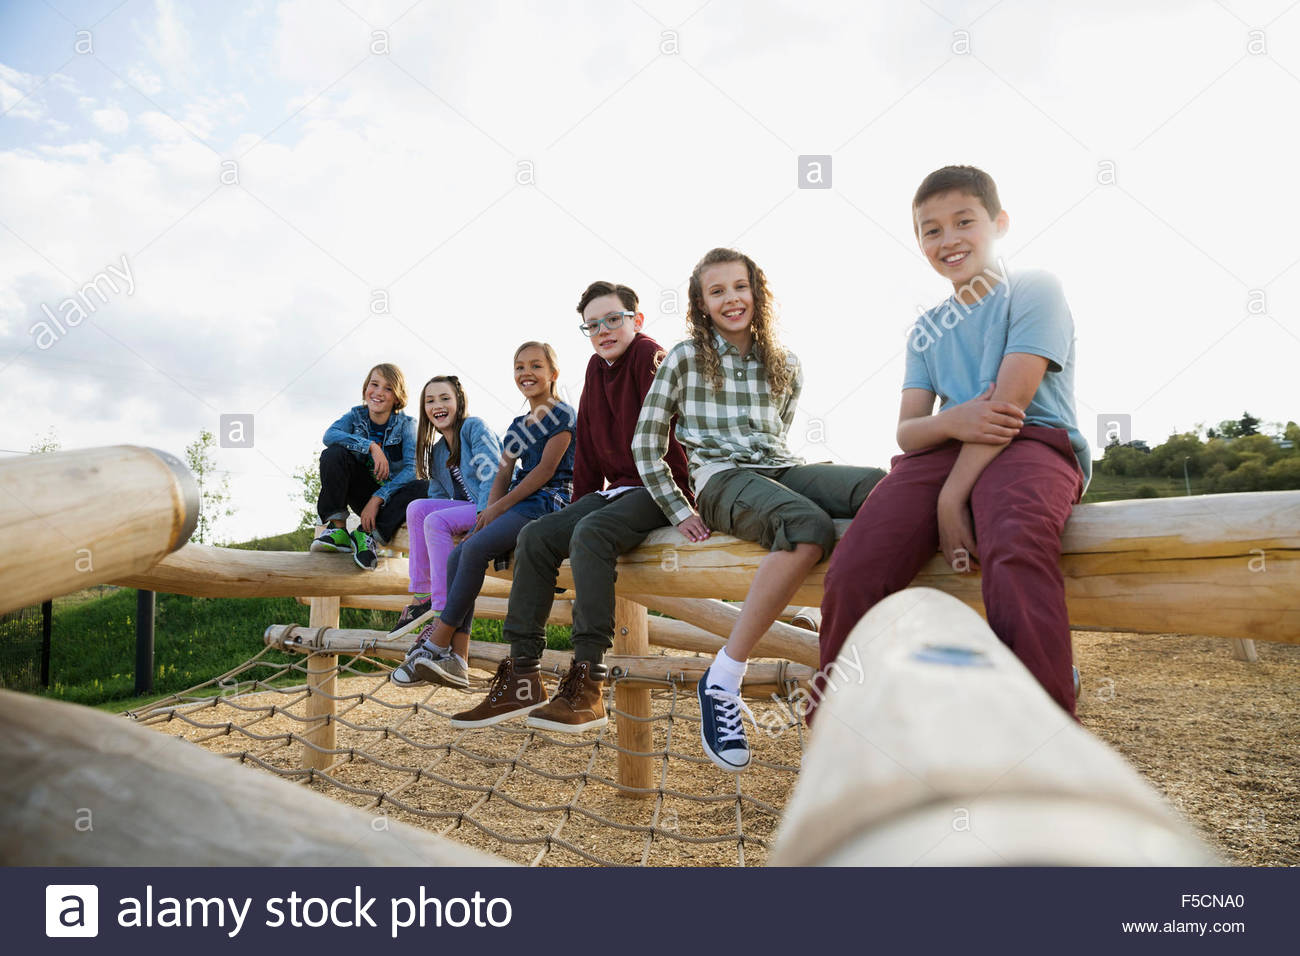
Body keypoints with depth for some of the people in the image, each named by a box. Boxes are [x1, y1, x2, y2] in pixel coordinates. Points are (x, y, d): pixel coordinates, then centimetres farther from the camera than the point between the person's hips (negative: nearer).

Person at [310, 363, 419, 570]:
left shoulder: (406, 424, -7)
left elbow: (411, 468, -19)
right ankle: (337, 528, -24)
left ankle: (369, 535, -30)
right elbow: (329, 435, -22)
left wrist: (378, 498, -30)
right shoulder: (355, 416, 0)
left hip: (391, 495, -1)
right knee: (333, 454, -22)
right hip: (361, 492, 2)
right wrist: (371, 446, -34)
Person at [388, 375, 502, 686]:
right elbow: (437, 496, 17)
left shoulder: (476, 428, -4)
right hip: (468, 509, 7)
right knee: (417, 507, -12)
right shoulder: (437, 450, 19)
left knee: (436, 521, -26)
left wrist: (482, 520, -24)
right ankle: (422, 598, -16)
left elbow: (493, 477, -15)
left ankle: (442, 617, -30)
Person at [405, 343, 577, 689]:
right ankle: (456, 659, -19)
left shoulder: (562, 414, -1)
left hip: (548, 502, -7)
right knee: (457, 555, -15)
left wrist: (499, 507, -11)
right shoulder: (518, 424, 23)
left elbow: (546, 469, -10)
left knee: (475, 547, -28)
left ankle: (438, 638, -18)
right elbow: (504, 472, 16)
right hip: (517, 504, 8)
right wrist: (490, 510, -3)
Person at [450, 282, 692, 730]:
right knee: (535, 536, -9)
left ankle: (587, 686, -35)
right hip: (617, 488, 8)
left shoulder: (650, 358, -8)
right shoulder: (597, 367, 15)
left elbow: (667, 438, -16)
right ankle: (522, 678, -11)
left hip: (659, 490, -8)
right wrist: (579, 506, 10)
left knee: (591, 532, -34)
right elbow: (588, 446, 16)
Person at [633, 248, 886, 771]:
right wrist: (679, 511, -2)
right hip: (722, 478, -4)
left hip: (782, 469, 5)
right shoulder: (684, 359, 7)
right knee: (811, 527, -39)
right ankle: (722, 680, -31)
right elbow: (645, 444, 6)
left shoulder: (784, 364, 19)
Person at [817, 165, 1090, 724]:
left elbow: (1010, 402, -8)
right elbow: (906, 430, 12)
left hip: (1032, 443, -4)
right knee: (851, 572, -22)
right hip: (945, 452, 4)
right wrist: (952, 422, -14)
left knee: (1015, 547, -41)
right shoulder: (925, 331, 23)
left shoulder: (1034, 291, 6)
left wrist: (951, 496, -16)